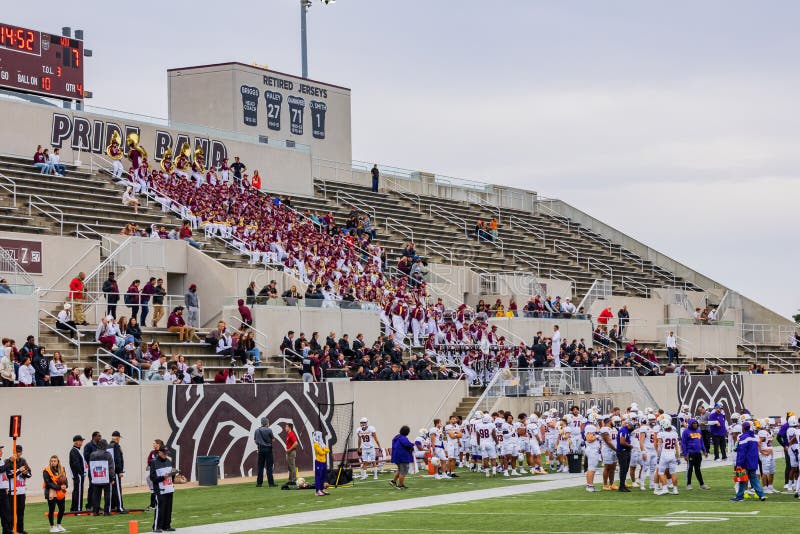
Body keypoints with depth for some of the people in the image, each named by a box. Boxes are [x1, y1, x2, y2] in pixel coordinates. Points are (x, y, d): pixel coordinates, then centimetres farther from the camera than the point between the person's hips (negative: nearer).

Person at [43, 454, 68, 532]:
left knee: (62, 509, 12)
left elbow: (65, 479, 11)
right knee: (51, 510, 0)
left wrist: (65, 486, -12)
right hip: (52, 493, -6)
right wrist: (59, 487, -22)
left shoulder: (61, 469, 7)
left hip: (61, 493, 6)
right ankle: (52, 527, 13)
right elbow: (48, 483, -17)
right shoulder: (46, 471, -11)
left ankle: (58, 525, 30)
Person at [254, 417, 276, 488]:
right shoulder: (269, 430, -10)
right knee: (269, 466, -2)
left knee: (260, 466, 7)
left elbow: (255, 440, 9)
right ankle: (271, 483, -4)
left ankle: (259, 483, 7)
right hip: (268, 449, -4)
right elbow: (273, 440, -5)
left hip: (260, 449, 4)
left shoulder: (257, 430, 4)